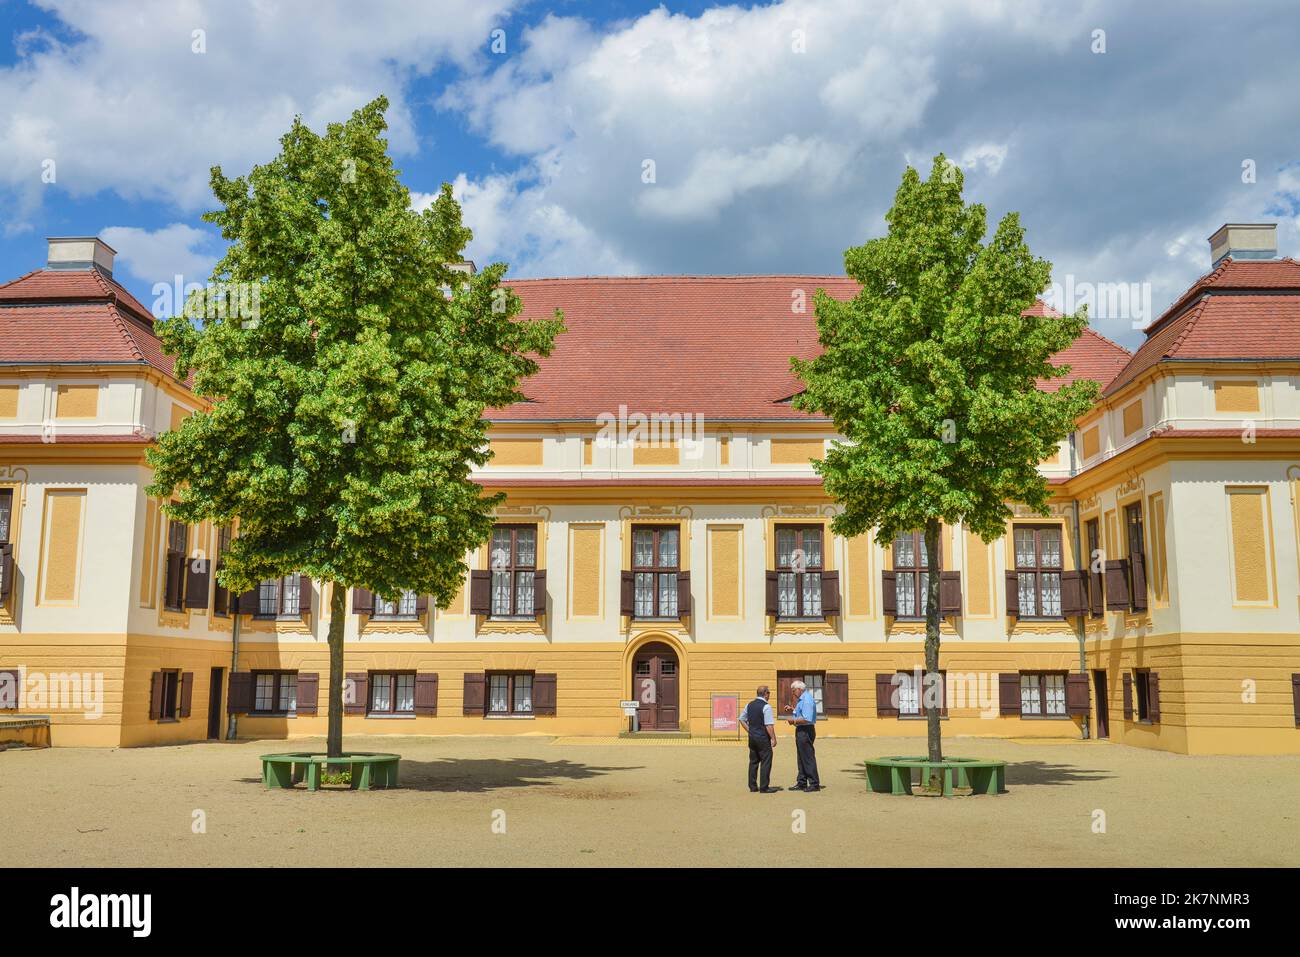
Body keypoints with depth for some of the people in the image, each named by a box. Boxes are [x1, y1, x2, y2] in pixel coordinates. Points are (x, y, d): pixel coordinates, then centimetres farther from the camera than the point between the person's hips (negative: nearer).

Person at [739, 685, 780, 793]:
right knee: (766, 762, 0)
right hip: (763, 738, -7)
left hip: (752, 737, 7)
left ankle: (753, 786, 18)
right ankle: (764, 788, -1)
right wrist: (773, 738, -11)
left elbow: (742, 719, 15)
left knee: (753, 761, 14)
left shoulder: (750, 705, 8)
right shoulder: (766, 706, -15)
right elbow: (769, 725, -19)